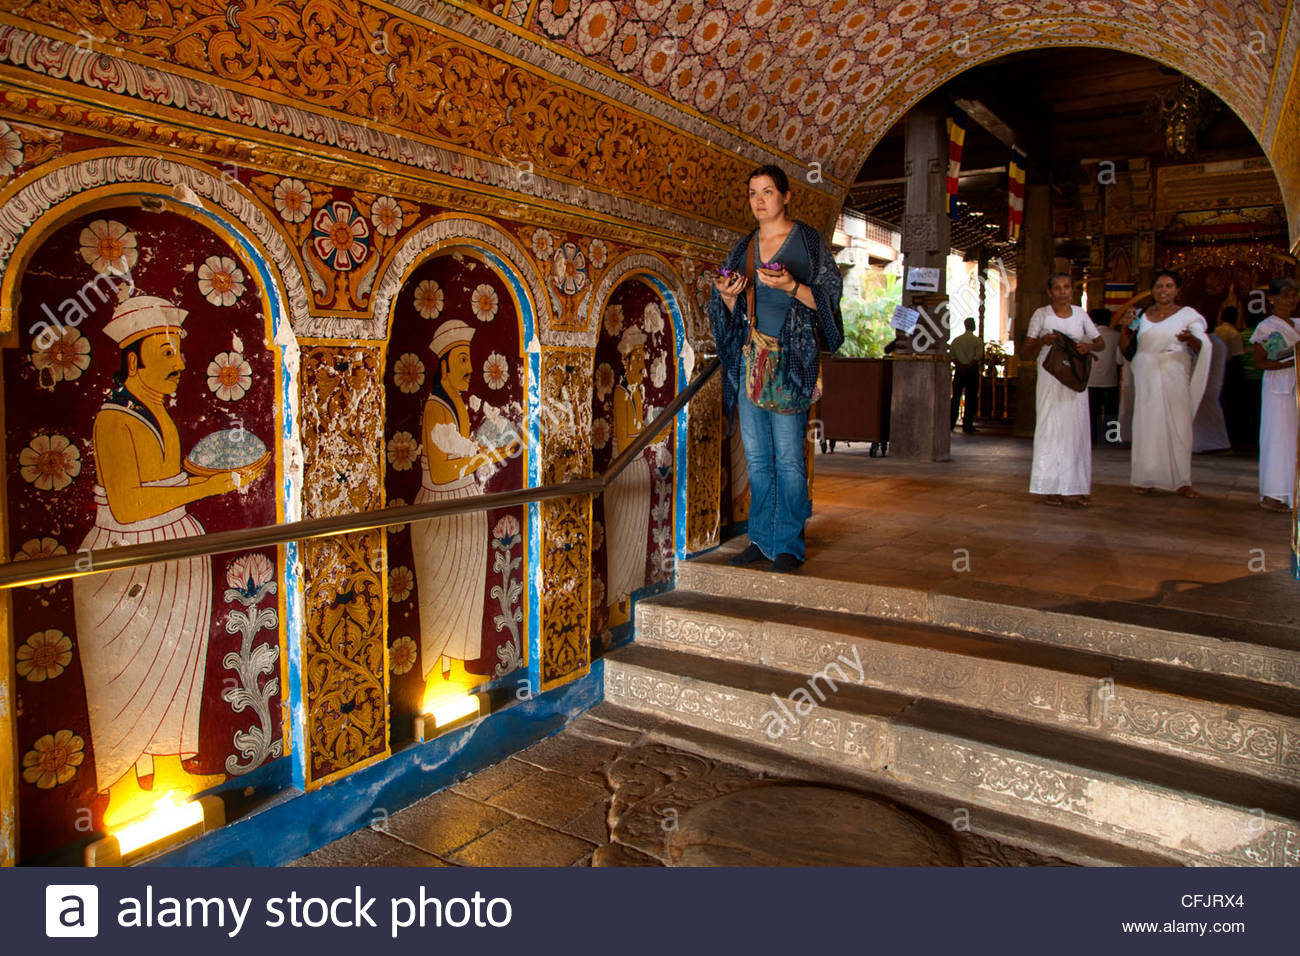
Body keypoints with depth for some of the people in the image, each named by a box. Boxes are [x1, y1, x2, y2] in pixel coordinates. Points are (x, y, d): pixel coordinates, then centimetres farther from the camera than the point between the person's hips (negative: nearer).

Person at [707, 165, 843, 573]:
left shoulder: (809, 241, 4)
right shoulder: (743, 248, 17)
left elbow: (827, 298, -2)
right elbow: (728, 311, 18)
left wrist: (791, 286, -18)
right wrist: (727, 295, -4)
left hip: (790, 359, -5)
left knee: (788, 457, -7)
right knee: (757, 458, 6)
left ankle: (788, 544, 2)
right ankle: (761, 539, 15)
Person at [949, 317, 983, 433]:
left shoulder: (956, 340, 5)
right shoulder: (978, 341, -5)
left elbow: (951, 356, -1)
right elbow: (979, 357, -14)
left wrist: (959, 365, -7)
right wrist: (969, 366, -10)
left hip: (959, 371, 3)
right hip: (972, 371, -3)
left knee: (956, 397, 8)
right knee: (971, 398, 2)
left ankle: (951, 424, 6)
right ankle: (967, 426, 2)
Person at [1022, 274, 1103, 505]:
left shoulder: (1080, 314, 9)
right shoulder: (1041, 315, 0)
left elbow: (1101, 342, 16)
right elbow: (1027, 354, 0)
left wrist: (1089, 346, -7)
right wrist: (1042, 341, -20)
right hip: (1050, 380, -3)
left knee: (1076, 429, 1)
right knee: (1050, 428, -6)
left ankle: (1073, 488, 5)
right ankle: (1049, 488, -1)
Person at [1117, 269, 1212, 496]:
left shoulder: (1187, 314, 5)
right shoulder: (1141, 315, 10)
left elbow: (1201, 347, -2)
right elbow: (1123, 348, 11)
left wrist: (1190, 338, -24)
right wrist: (1124, 328, -6)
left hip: (1175, 377, -1)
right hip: (1146, 376, 1)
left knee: (1179, 425, -2)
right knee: (1147, 426, 1)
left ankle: (1182, 481, 2)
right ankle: (1146, 479, 7)